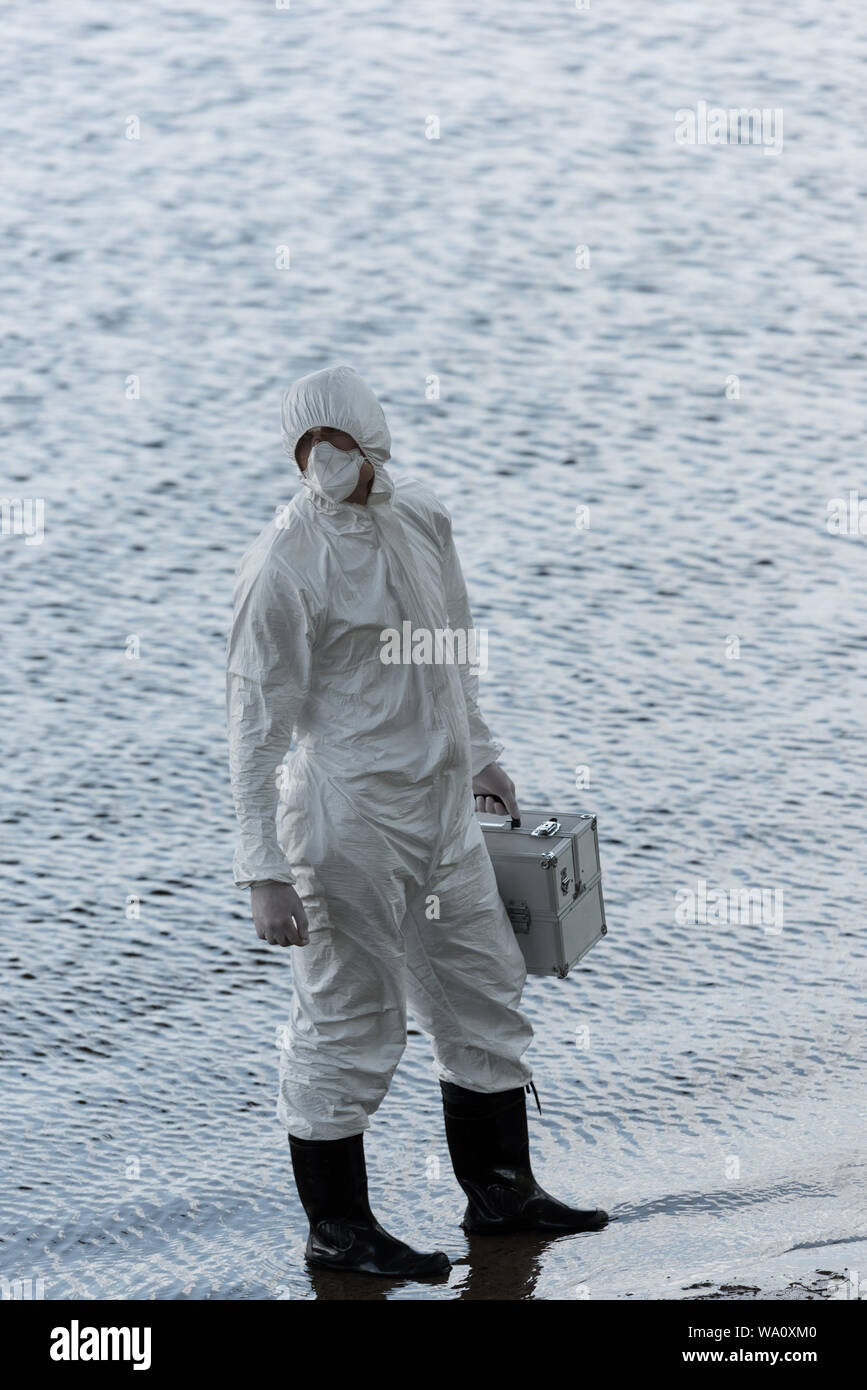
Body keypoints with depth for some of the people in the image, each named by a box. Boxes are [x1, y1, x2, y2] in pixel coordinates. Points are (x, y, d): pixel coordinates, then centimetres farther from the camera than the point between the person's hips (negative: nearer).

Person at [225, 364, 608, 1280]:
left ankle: (500, 1189, 32)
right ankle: (336, 1230, 13)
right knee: (349, 1023, 1)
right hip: (347, 818, -8)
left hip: (443, 811, 8)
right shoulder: (285, 567, -19)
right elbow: (256, 723, -18)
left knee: (485, 997, 17)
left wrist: (478, 752, 28)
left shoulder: (422, 517, 4)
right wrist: (265, 871, -20)